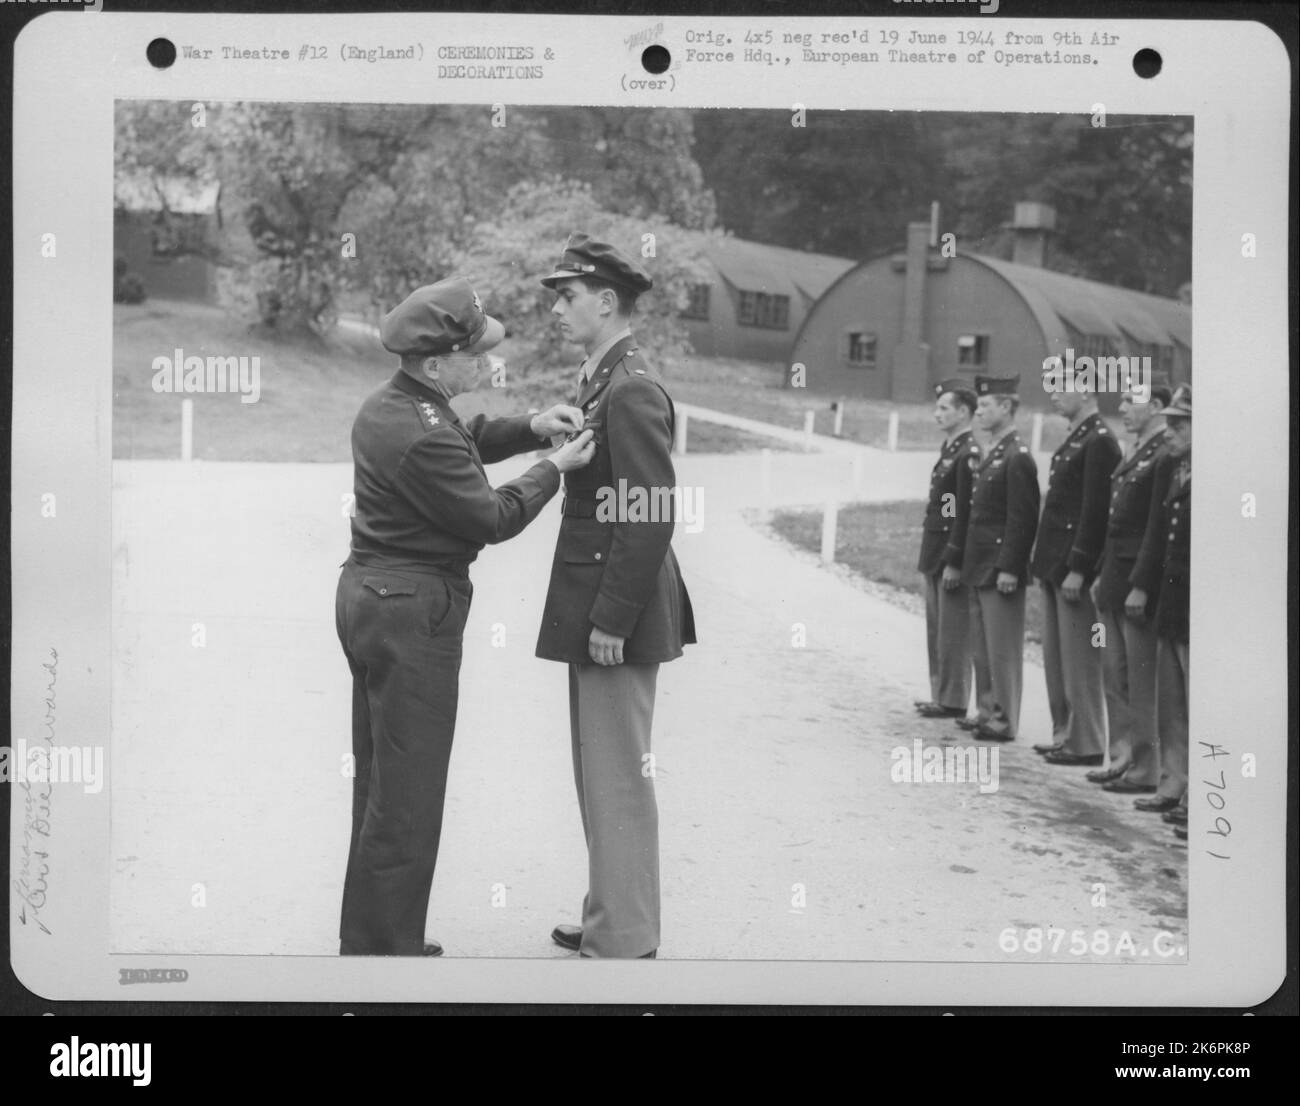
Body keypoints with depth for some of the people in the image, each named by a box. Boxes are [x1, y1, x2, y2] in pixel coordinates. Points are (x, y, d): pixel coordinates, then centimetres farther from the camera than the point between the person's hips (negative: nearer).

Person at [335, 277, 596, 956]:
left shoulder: (383, 407, 8)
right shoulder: (423, 436, -23)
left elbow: (465, 443, 23)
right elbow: (492, 518, -16)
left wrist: (528, 428, 9)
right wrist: (554, 468, -4)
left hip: (367, 594, 11)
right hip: (412, 610, -11)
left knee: (378, 779, 18)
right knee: (407, 794, -3)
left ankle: (364, 940, 29)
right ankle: (388, 949, 5)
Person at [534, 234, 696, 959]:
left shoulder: (631, 391, -17)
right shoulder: (604, 380, 13)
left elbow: (652, 515, -22)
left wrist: (611, 620, -21)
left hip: (617, 616, -10)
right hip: (599, 610, 10)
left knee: (618, 778, -1)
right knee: (604, 774, 18)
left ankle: (624, 942, 9)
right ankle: (613, 918, 30)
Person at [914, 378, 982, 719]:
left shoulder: (968, 455, -15)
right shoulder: (949, 450, 15)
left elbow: (967, 512, -19)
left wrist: (953, 562, -21)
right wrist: (932, 557, 16)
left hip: (952, 555, -10)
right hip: (936, 555, 10)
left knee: (952, 632, -2)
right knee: (937, 630, 15)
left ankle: (953, 701, 4)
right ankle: (940, 694, 23)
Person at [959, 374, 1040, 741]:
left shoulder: (1017, 458, -14)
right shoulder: (989, 455, 15)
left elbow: (1023, 519, -18)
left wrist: (1009, 569, -21)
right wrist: (966, 561, 16)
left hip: (1001, 570, -9)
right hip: (980, 568, 9)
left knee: (1002, 648, -3)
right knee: (982, 645, 15)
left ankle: (1005, 720, 3)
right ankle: (987, 711, 23)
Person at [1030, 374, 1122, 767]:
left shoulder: (1100, 442, -14)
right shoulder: (1075, 439, 16)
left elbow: (1096, 511, -19)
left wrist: (1077, 569, -21)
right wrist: (1045, 560, 17)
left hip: (1076, 568, -10)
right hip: (1055, 566, 10)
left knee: (1080, 659, -3)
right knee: (1055, 657, 14)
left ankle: (1086, 744, 3)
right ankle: (1065, 732, 23)